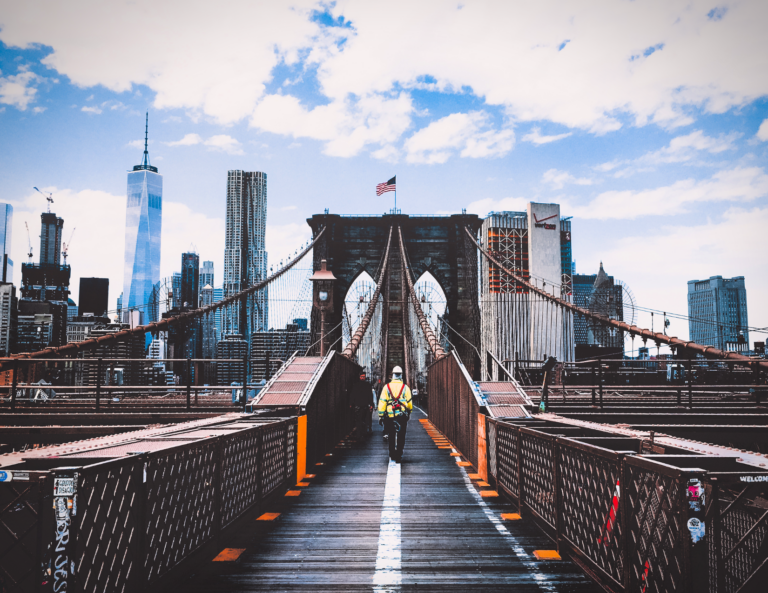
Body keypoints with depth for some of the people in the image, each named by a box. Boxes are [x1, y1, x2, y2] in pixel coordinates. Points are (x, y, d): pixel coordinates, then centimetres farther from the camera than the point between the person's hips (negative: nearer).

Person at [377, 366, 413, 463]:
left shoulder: (387, 387, 0)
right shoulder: (405, 387, 0)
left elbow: (382, 401, -3)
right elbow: (409, 402, 5)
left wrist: (380, 415, 2)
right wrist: (409, 411, 23)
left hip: (390, 416, 1)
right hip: (402, 416, -1)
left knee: (391, 436, 12)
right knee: (401, 436, 3)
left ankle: (392, 455, 17)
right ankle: (398, 456, -1)